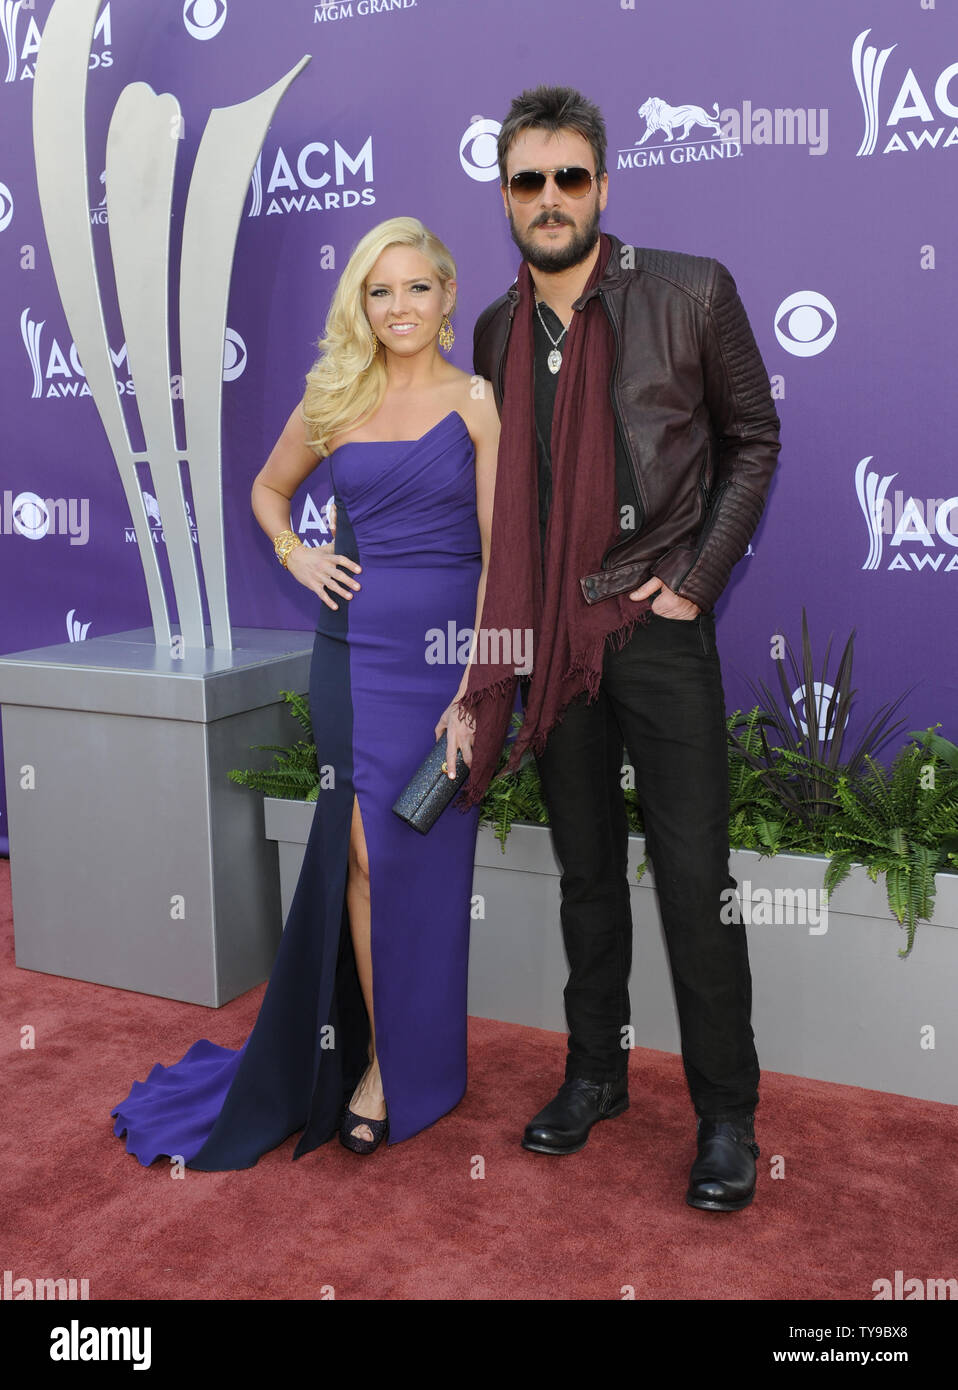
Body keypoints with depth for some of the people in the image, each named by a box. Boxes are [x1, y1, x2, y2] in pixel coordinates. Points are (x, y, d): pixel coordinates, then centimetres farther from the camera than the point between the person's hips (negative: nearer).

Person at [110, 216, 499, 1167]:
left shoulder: (477, 403, -1)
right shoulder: (333, 401, 10)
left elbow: (499, 550, -6)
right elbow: (268, 488, 27)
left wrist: (477, 687, -13)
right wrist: (295, 554, 7)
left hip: (445, 647, -2)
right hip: (351, 648, 3)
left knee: (415, 858, 2)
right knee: (363, 850, 0)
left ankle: (410, 1066, 21)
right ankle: (375, 1053, 17)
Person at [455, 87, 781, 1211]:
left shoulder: (690, 293, -4)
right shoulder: (496, 329, 8)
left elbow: (753, 439, 4)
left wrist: (696, 578, -5)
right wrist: (497, 636, 10)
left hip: (658, 625, -3)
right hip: (551, 636, 4)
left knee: (695, 877, -2)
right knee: (586, 870, 13)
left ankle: (726, 1112, 15)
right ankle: (595, 1073, 29)